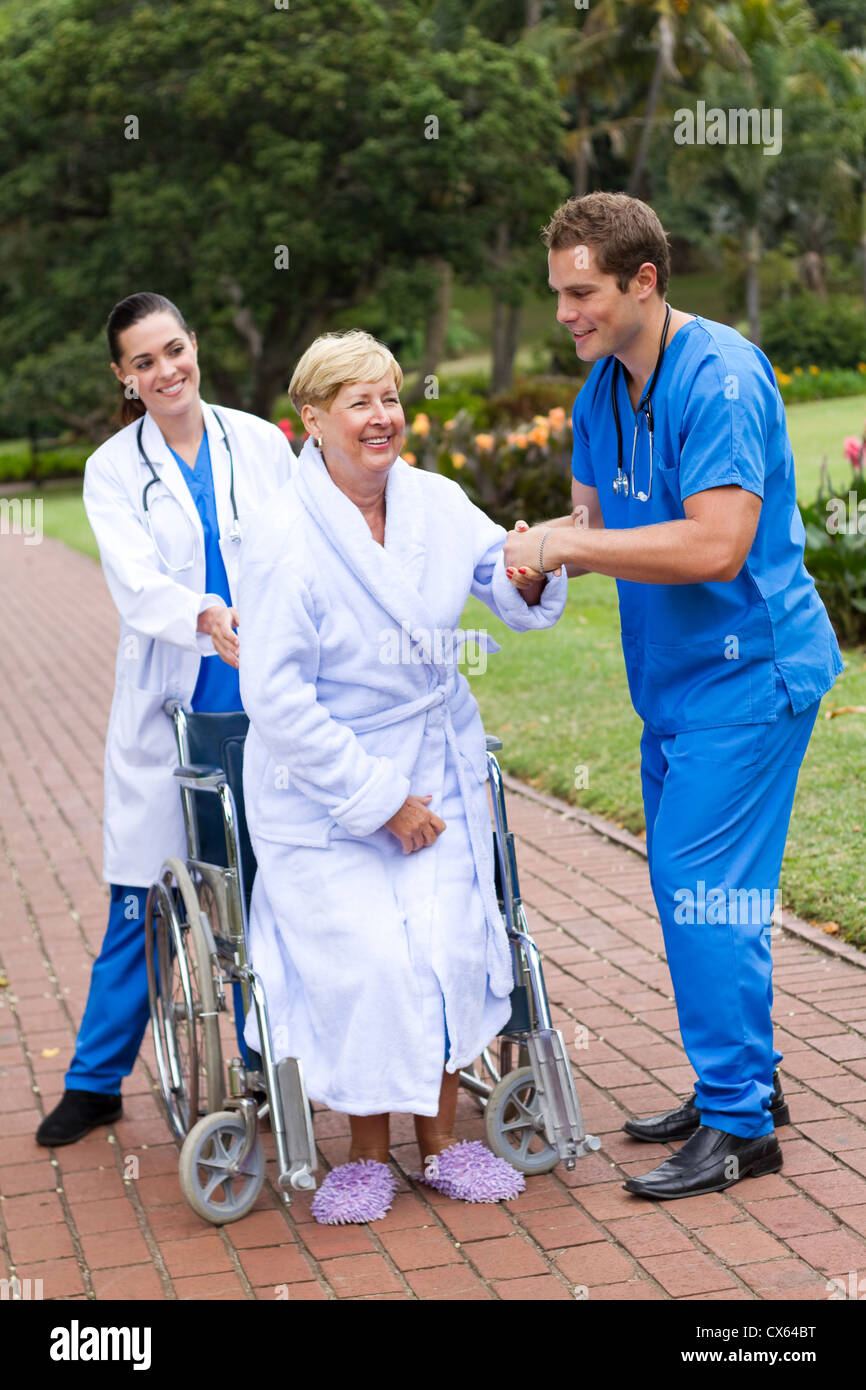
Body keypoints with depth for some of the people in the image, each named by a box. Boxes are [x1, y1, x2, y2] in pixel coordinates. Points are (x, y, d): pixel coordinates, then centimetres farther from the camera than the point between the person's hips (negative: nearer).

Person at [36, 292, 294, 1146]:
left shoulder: (262, 444, 5)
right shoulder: (114, 470, 1)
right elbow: (137, 583, -14)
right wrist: (205, 619, -34)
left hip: (266, 701, 1)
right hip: (165, 709, -1)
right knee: (140, 902, 3)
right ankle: (95, 1081, 18)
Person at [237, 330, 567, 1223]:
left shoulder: (436, 501, -1)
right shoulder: (286, 538, -17)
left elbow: (513, 595, 8)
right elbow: (276, 698, -18)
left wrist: (530, 578, -18)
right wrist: (378, 800, -16)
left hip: (435, 770, 4)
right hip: (322, 788, -4)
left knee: (450, 945, -5)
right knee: (366, 958, -12)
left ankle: (439, 1139, 13)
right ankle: (367, 1151, 9)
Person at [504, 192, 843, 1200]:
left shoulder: (720, 378, -19)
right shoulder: (604, 385, 9)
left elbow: (715, 546, -28)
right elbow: (593, 516, 13)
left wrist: (570, 546, -22)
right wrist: (540, 549, -10)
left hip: (747, 672, -9)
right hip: (676, 676, 9)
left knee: (702, 887, -8)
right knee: (688, 882, 13)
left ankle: (739, 1123, 3)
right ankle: (743, 1080, 28)